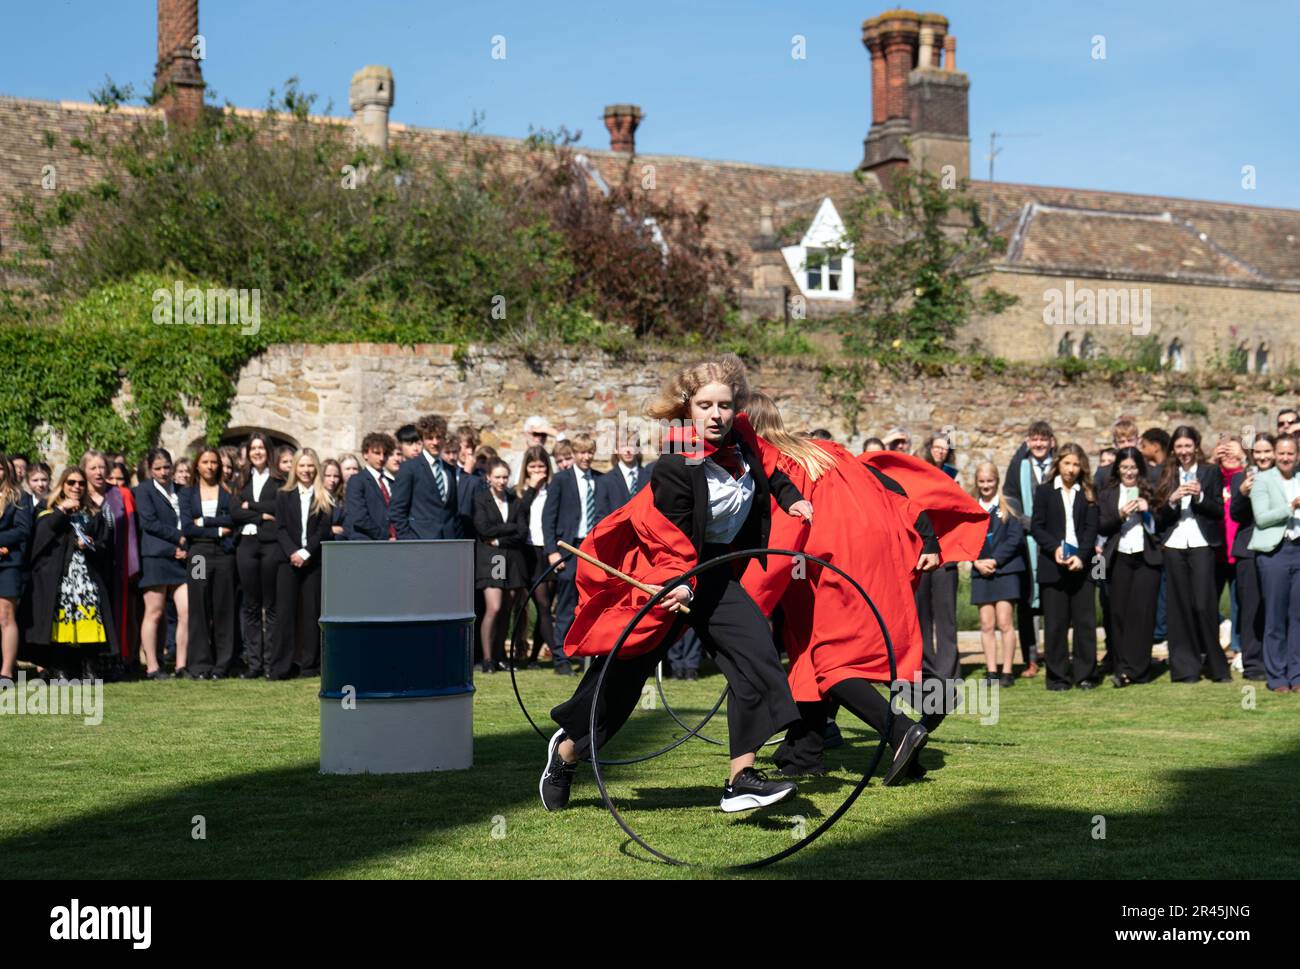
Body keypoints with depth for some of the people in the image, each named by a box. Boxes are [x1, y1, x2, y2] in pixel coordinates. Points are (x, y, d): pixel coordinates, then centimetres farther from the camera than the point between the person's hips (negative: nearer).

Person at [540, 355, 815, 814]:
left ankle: (741, 778, -12)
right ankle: (567, 748, 32)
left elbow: (765, 466, 19)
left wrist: (790, 497, 14)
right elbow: (670, 539, -25)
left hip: (714, 575, 6)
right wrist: (680, 583, -38)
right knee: (622, 673, 4)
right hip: (662, 576, -6)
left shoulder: (741, 438, -7)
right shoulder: (675, 468, -27)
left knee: (755, 650, -13)